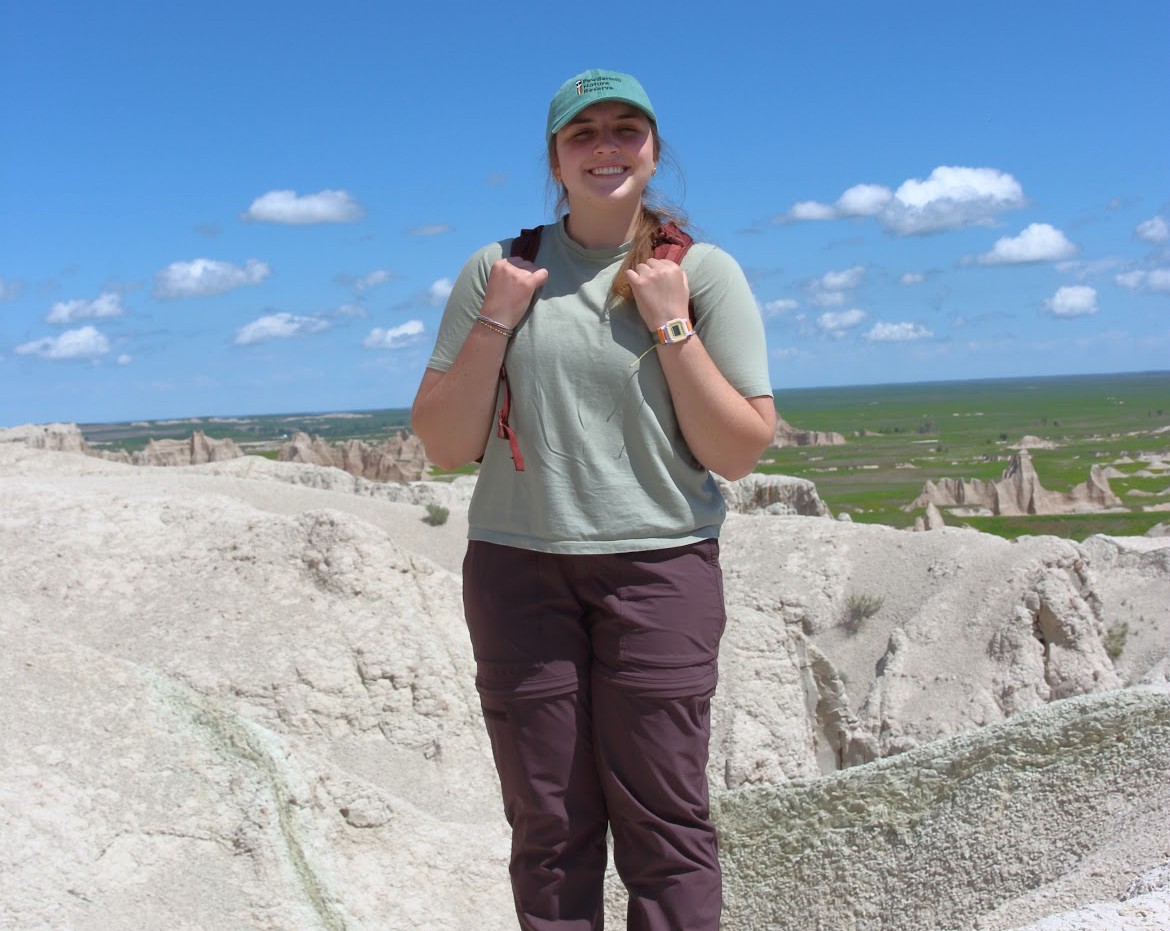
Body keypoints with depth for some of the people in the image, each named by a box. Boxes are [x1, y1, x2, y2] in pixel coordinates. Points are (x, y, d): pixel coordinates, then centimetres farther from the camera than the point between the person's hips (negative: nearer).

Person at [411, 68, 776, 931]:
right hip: (518, 567, 2)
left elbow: (739, 454, -1)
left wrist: (670, 325, -8)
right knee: (549, 827, 5)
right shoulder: (497, 271, 7)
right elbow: (447, 446, 4)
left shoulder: (705, 273, 3)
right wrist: (495, 319, -5)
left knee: (663, 821, -1)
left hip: (659, 568, -1)